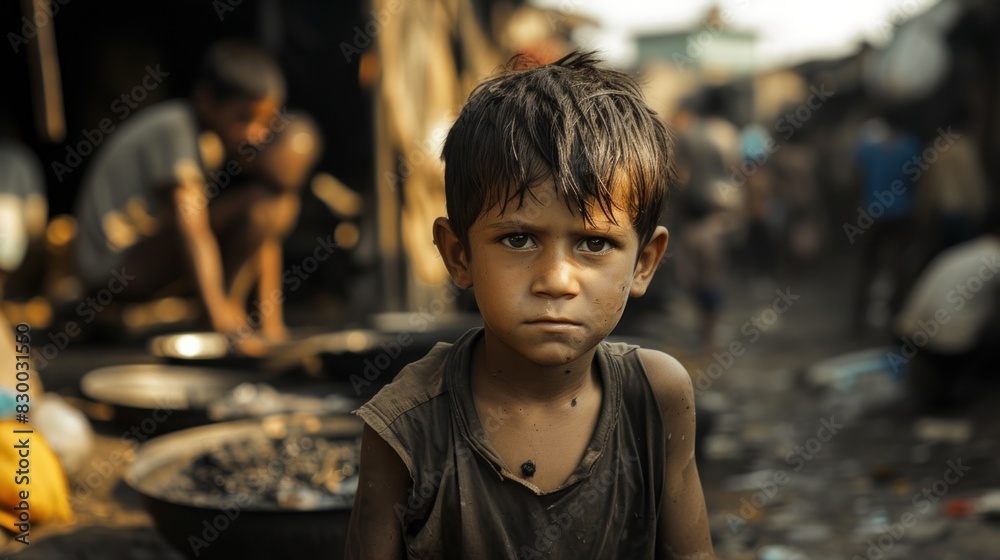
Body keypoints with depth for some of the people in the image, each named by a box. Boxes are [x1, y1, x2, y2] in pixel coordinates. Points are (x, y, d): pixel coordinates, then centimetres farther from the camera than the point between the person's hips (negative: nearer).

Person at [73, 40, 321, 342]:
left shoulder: (222, 136, 3)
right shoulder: (174, 129, -20)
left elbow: (265, 232, -2)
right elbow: (193, 227, -31)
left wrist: (270, 314, -9)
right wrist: (217, 308, -38)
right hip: (118, 266, -9)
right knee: (262, 202, -25)